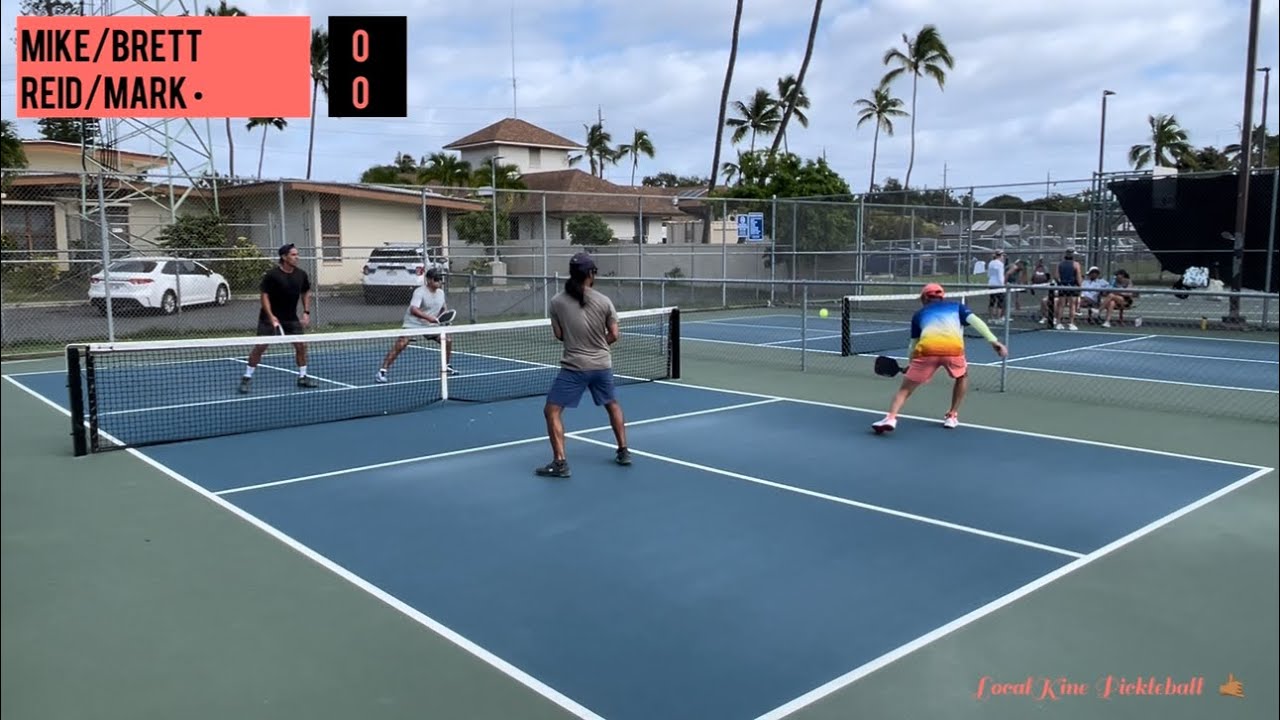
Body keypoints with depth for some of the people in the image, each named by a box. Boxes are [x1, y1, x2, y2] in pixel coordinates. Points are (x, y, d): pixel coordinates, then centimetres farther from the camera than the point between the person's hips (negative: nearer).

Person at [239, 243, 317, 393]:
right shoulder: (272, 275, -16)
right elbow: (264, 295, -13)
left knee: (301, 345, -1)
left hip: (291, 318, 4)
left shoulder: (301, 274, -2)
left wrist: (306, 312, 2)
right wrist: (271, 316, -22)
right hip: (270, 317, -4)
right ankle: (247, 377, 7)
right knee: (260, 346, -5)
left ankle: (302, 377, 14)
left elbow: (306, 293, 12)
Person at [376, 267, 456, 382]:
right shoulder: (420, 292, -22)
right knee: (401, 344, -22)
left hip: (431, 324, 7)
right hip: (413, 323, -7)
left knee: (447, 341, 2)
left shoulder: (441, 293, 2)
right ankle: (382, 371, -19)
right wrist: (429, 317, -48)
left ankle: (447, 367, 25)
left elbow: (443, 308, 21)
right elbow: (413, 310, -37)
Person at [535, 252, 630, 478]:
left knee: (551, 411, 4)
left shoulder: (557, 301, -6)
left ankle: (560, 463, -5)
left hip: (574, 366, -3)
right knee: (612, 405, 26)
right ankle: (623, 452, 30)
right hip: (602, 364, 3)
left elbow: (559, 335, 1)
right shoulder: (604, 301, -4)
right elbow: (613, 335, 1)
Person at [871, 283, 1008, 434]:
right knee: (962, 376, 33)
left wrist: (911, 364, 49)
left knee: (905, 388, 12)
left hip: (926, 349, 0)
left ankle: (891, 418, -11)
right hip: (953, 348, 0)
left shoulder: (919, 313, 32)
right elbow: (975, 321, 12)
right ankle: (952, 416, 28)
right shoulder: (956, 306, 31)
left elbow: (913, 345, 32)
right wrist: (994, 341, 4)